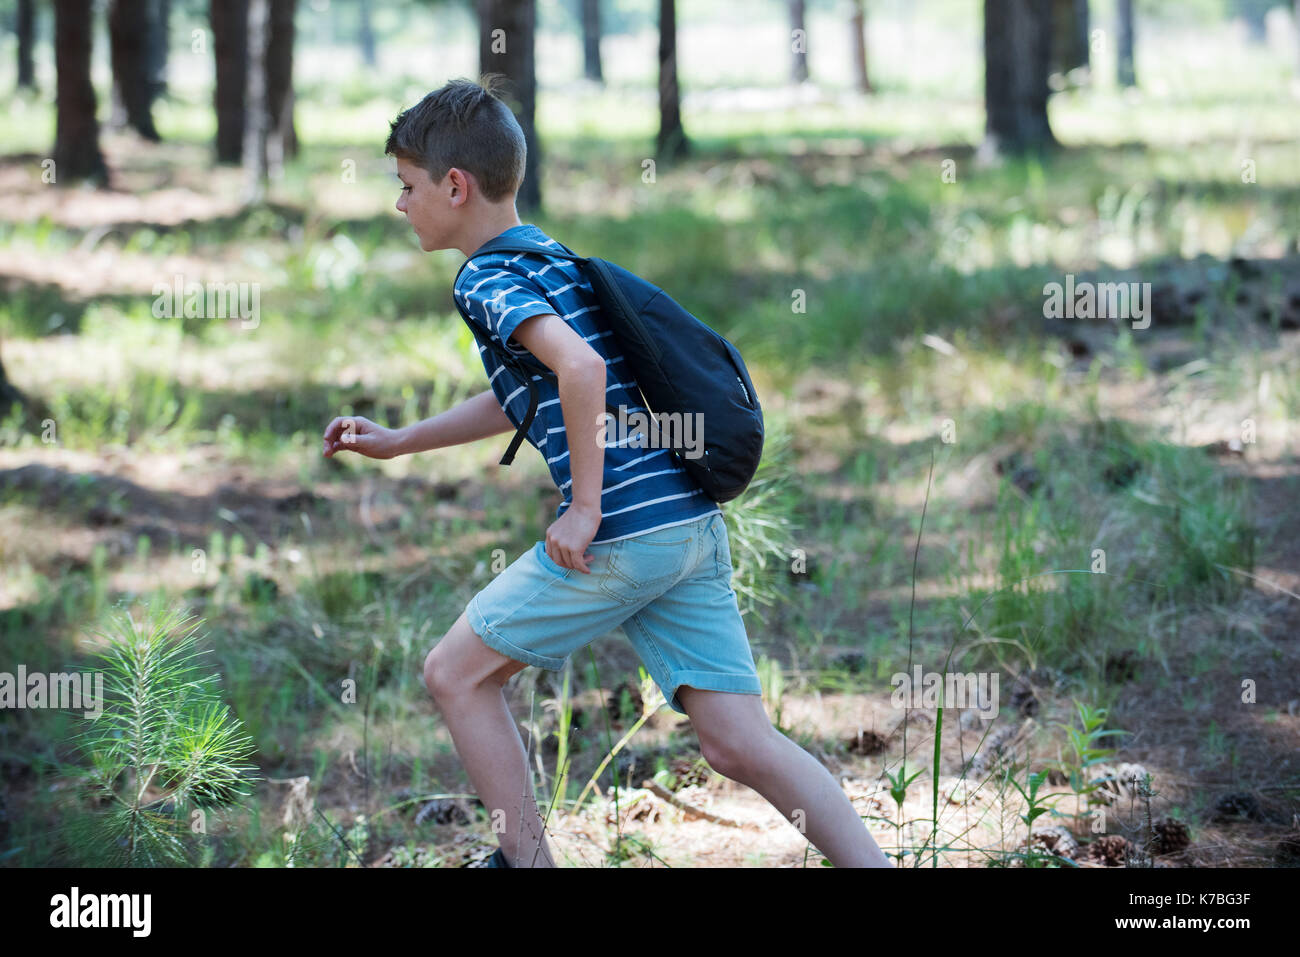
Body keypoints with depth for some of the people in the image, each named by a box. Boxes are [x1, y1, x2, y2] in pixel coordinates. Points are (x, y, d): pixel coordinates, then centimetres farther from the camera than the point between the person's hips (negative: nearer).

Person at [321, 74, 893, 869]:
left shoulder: (488, 279, -5)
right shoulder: (550, 259, 24)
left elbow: (580, 366, -24)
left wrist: (586, 508, -19)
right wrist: (396, 442, 41)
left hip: (624, 529, -9)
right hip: (693, 525, 9)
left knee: (456, 674, 9)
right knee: (742, 743, 3)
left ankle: (528, 859, 12)